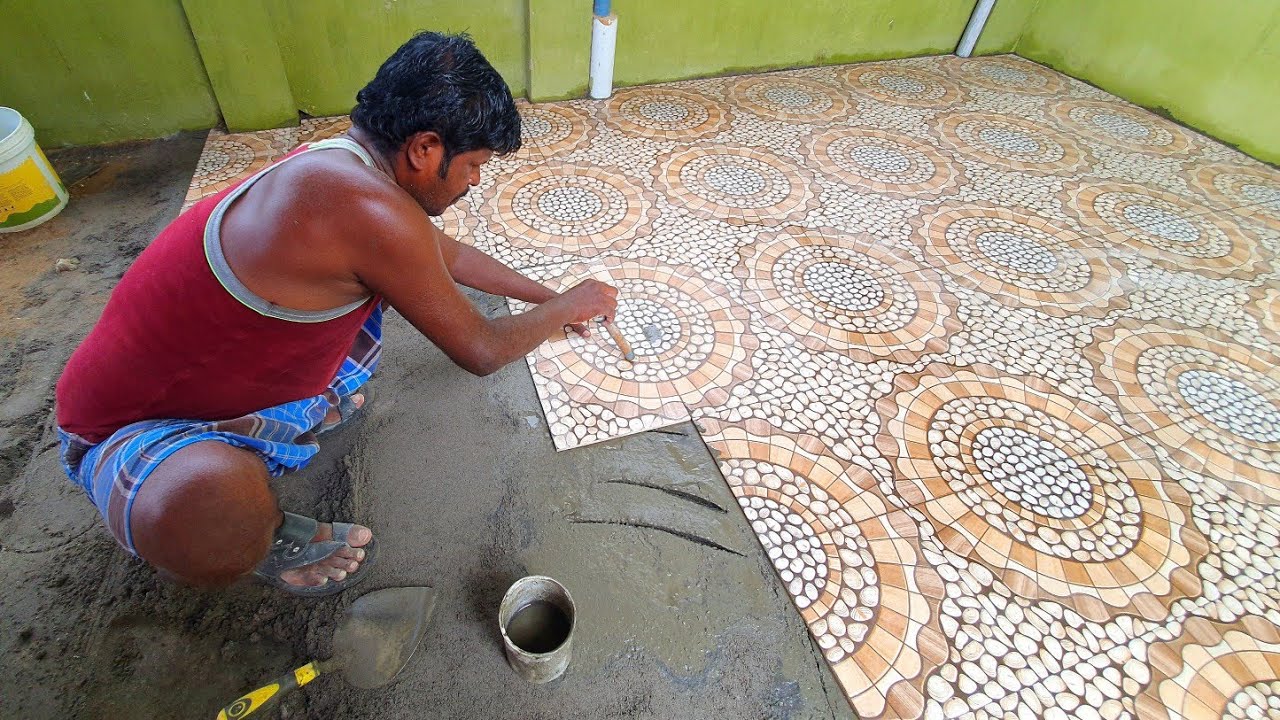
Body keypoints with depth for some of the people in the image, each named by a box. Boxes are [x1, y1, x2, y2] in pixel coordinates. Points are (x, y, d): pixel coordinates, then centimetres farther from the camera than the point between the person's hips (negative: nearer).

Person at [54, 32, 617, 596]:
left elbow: (445, 253, 13)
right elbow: (480, 351, -22)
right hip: (131, 431, -8)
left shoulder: (340, 165, -5)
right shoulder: (366, 207, -35)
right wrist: (567, 307, -4)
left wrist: (546, 296, 21)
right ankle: (267, 538, -5)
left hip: (222, 371, 8)